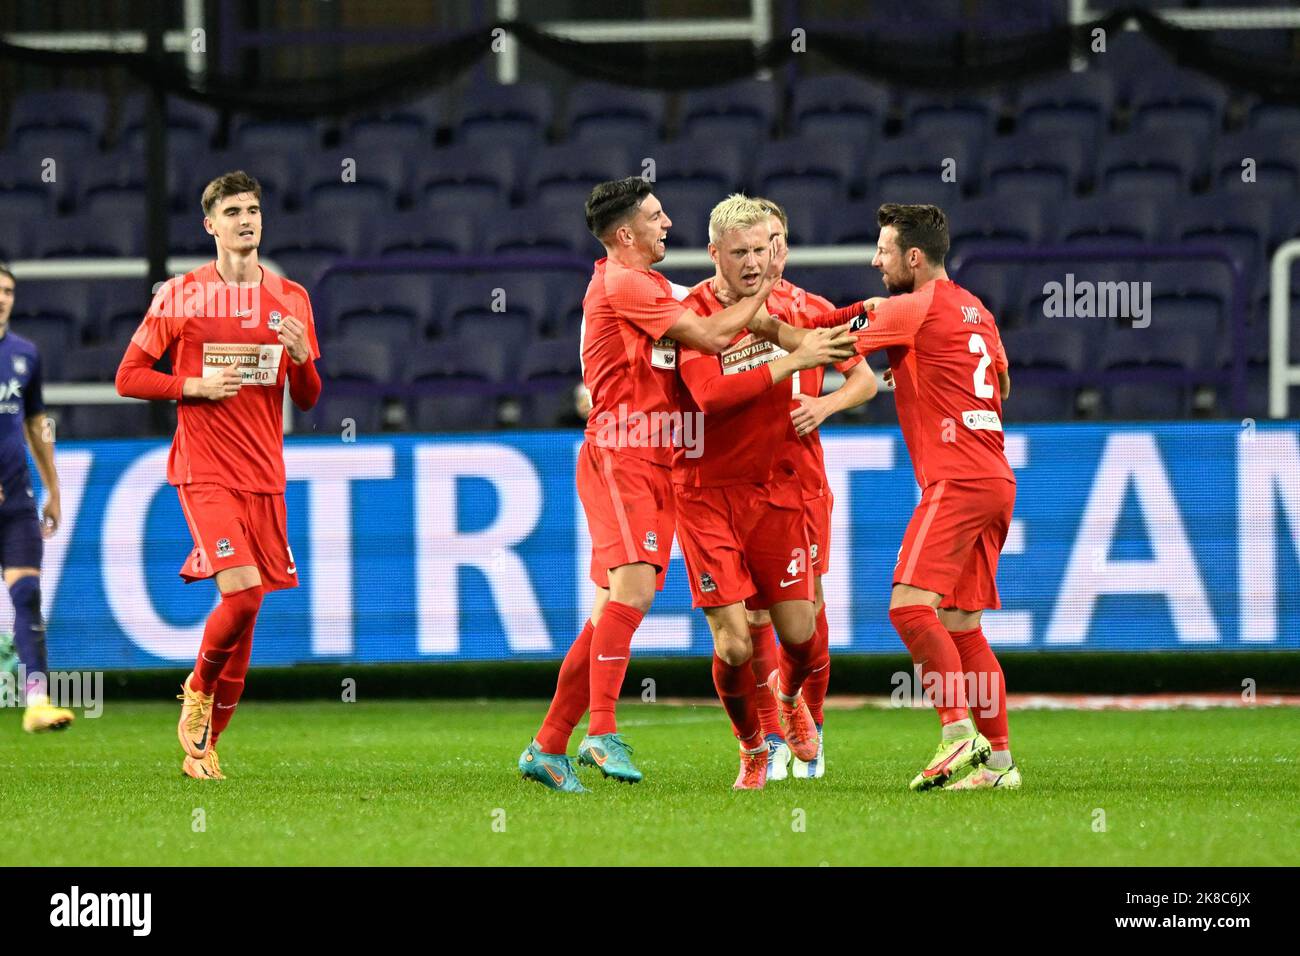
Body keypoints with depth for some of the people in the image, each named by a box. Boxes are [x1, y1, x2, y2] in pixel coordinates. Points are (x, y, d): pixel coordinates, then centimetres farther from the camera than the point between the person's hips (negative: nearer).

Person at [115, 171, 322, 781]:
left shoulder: (290, 298, 11)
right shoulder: (181, 295, 0)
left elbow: (307, 399, 14)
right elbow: (129, 377, 2)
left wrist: (301, 357, -7)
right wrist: (195, 386, -11)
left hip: (264, 475, 4)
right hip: (204, 473, -4)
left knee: (245, 607, 3)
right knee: (243, 592, -22)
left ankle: (203, 745, 15)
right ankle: (199, 687, 6)